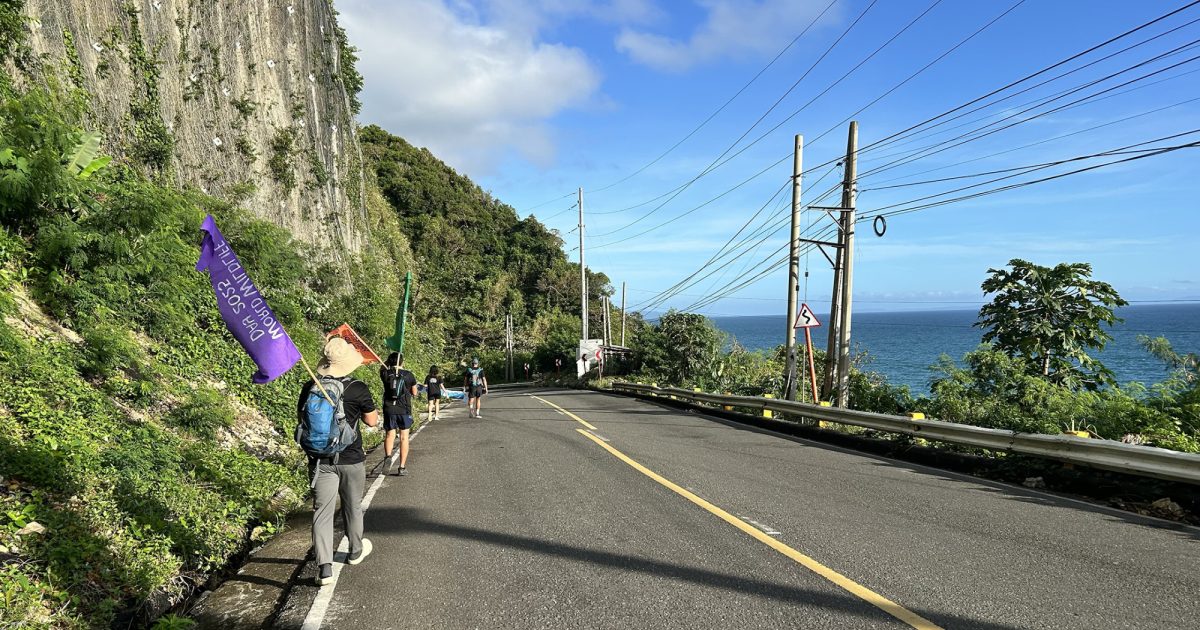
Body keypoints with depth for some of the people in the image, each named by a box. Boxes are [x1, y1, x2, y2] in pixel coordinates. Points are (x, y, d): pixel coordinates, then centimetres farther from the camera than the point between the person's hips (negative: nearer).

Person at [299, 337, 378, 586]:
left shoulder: (310, 388, -6)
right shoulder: (358, 389, -14)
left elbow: (302, 418, 9)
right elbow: (372, 421, -3)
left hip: (320, 460, 1)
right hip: (351, 459, -1)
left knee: (322, 510, 4)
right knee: (353, 506, 18)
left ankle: (324, 567, -5)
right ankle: (356, 551, 37)